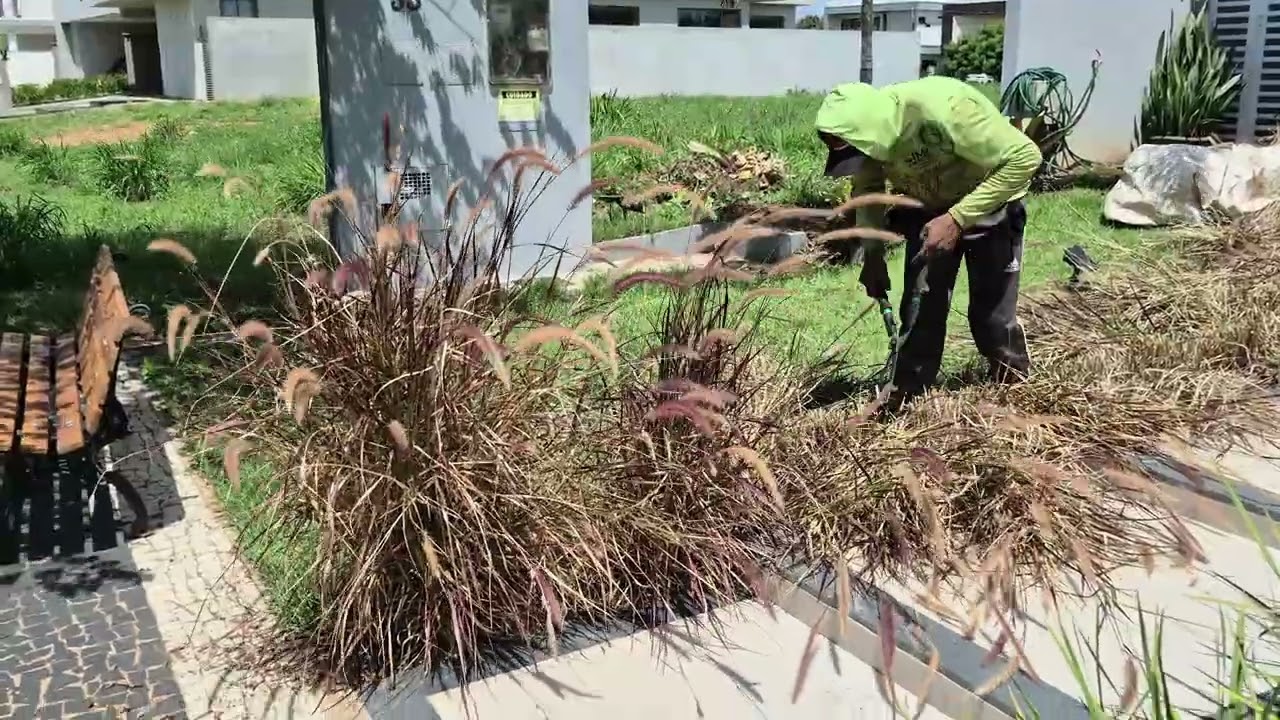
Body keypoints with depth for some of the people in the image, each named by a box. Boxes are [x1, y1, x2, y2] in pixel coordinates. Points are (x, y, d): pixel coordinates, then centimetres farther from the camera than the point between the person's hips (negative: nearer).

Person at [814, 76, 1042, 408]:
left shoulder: (945, 108, -39)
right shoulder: (866, 125, -20)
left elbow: (1024, 157, -32)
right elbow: (867, 189, 0)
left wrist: (957, 219, -35)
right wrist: (872, 253, -11)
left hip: (989, 205, -4)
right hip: (927, 209, 5)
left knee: (992, 316, -4)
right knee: (919, 310, -1)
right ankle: (904, 402, 10)